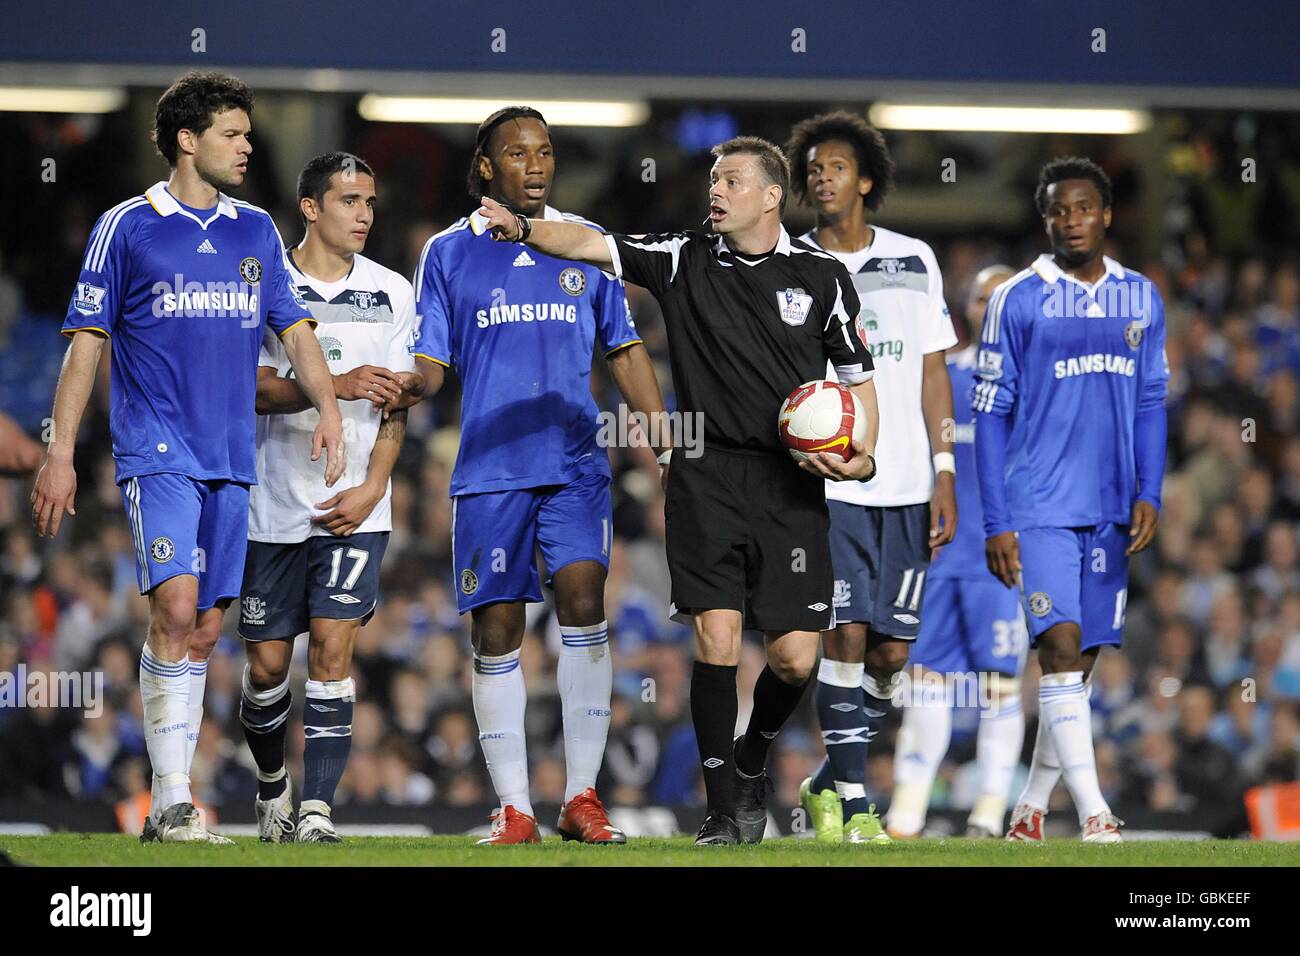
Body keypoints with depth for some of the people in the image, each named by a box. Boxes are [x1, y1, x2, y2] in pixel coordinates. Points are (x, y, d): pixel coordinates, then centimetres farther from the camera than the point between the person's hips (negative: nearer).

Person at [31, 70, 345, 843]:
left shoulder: (257, 231, 13)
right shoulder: (127, 227, 0)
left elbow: (295, 330, 14)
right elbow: (88, 341, 1)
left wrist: (328, 405, -4)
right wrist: (61, 453, -3)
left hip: (232, 458, 5)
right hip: (157, 451, -5)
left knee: (205, 630, 4)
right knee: (176, 606, -19)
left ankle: (171, 807, 10)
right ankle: (172, 802, -18)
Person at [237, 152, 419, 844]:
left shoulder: (391, 293, 7)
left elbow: (396, 401, 6)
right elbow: (255, 389, -10)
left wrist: (371, 488, -7)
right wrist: (336, 385, -26)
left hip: (355, 506, 0)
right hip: (275, 501, 0)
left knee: (332, 649, -12)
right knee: (268, 662, 5)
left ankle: (315, 812, -14)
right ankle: (272, 785, 31)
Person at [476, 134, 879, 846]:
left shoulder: (821, 276, 5)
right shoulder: (684, 261, 7)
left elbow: (857, 375, 11)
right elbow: (593, 245, 2)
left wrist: (862, 456, -4)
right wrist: (524, 228, -14)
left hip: (790, 485, 0)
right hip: (706, 476, 0)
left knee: (794, 657, -4)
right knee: (716, 638, -10)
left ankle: (752, 761, 27)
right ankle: (722, 809, 0)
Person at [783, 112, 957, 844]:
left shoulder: (914, 262, 10)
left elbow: (933, 374, 12)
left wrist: (945, 475, 5)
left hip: (905, 486, 3)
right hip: (825, 481, -3)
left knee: (892, 652, 1)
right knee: (848, 633, -13)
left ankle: (831, 785, 18)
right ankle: (852, 797, -6)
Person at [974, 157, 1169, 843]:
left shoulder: (1142, 299, 9)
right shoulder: (1018, 300, -2)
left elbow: (1152, 403, 14)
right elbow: (989, 414, -2)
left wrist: (1148, 494, 2)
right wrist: (997, 523, -7)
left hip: (1112, 513, 4)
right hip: (1040, 508, -4)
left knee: (1081, 660, 7)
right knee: (1061, 647, -15)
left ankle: (1030, 810, 19)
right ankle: (1094, 818, -20)